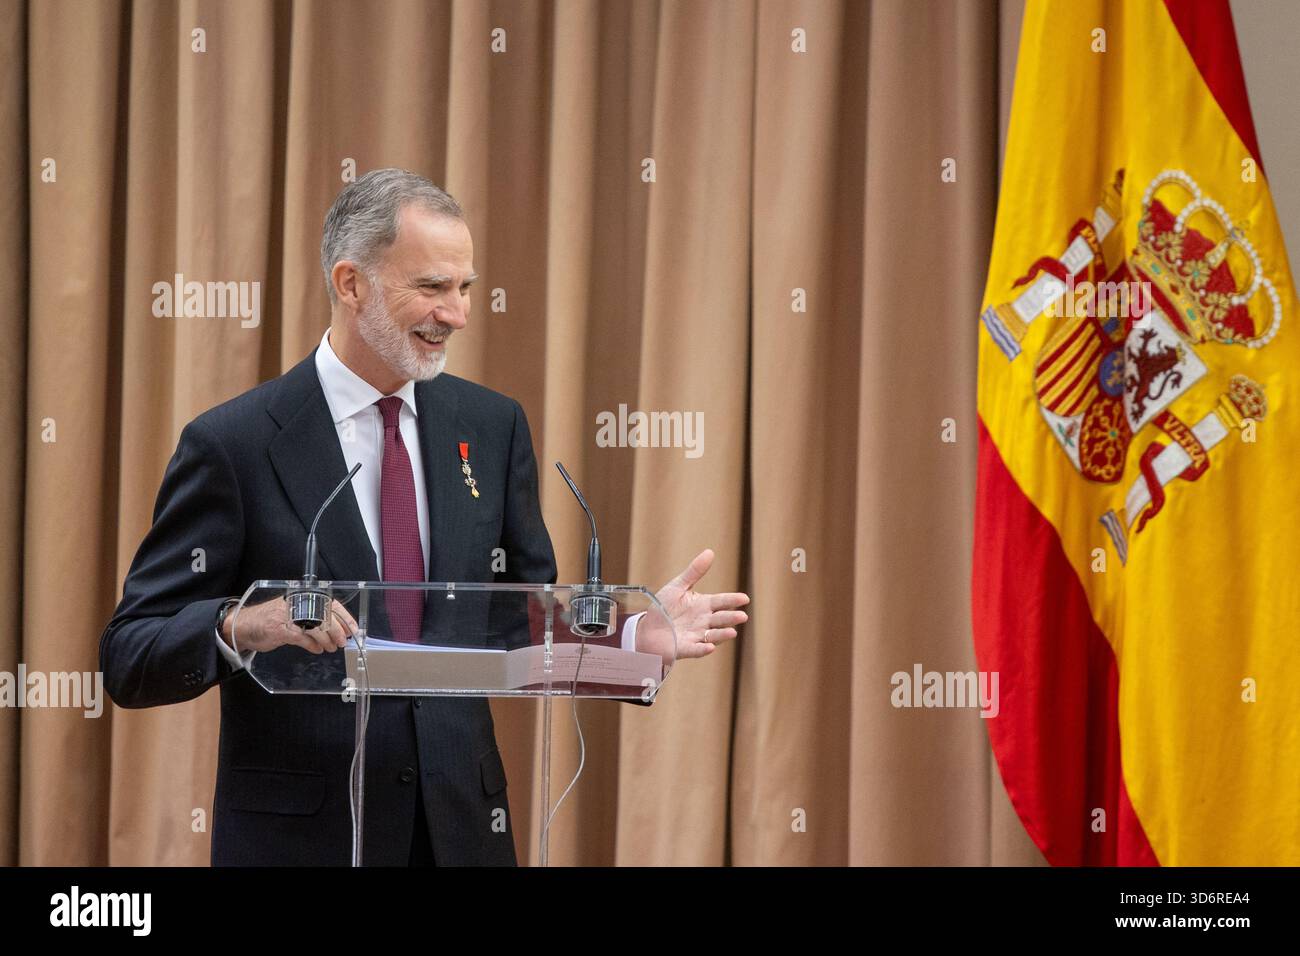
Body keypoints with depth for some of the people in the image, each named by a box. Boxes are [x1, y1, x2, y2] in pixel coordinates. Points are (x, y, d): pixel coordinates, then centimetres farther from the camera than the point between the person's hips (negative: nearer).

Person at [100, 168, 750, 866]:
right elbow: (129, 661, -10)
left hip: (461, 828, 4)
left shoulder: (493, 426, 6)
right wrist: (240, 625, -29)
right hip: (298, 834, -4)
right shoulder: (232, 444, -8)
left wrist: (636, 637, -8)